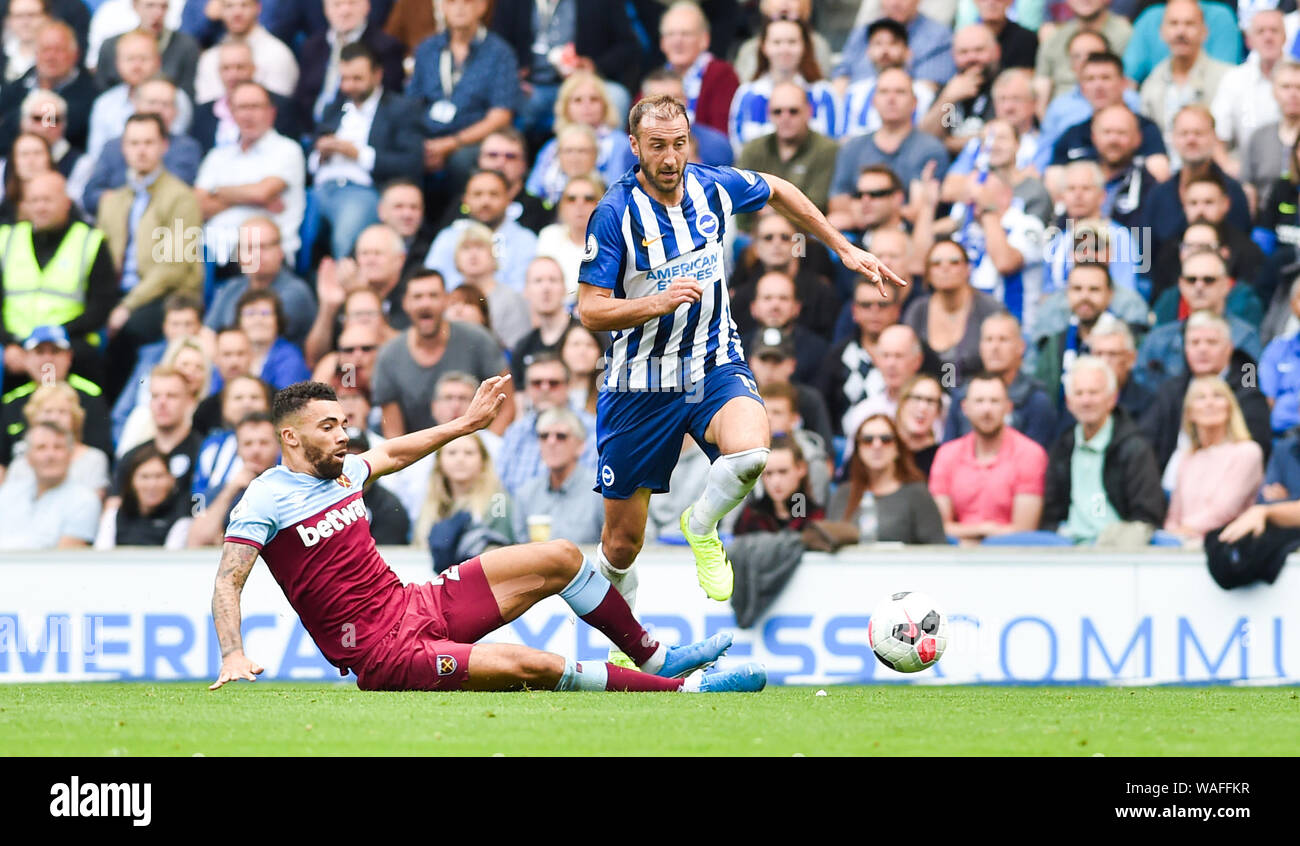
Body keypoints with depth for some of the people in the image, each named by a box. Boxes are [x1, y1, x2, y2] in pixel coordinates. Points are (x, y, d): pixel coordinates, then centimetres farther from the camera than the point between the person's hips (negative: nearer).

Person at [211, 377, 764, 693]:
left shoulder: (341, 471, 9)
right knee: (526, 665, -29)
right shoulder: (266, 499, -13)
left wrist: (465, 424, 34)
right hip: (382, 654, -9)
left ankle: (655, 658, 22)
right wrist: (233, 656, -31)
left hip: (416, 604, 9)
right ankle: (686, 690, -23)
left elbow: (391, 454, 31)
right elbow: (227, 584, -16)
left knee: (561, 558, 7)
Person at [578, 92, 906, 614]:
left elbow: (778, 191, 18)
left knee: (749, 450, -33)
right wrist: (661, 301, -31)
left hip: (715, 366, 2)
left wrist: (844, 249, 19)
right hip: (641, 386, -2)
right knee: (622, 543, 4)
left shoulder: (714, 187, -5)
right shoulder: (615, 213, -16)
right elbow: (590, 312, -16)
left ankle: (701, 527, 1)